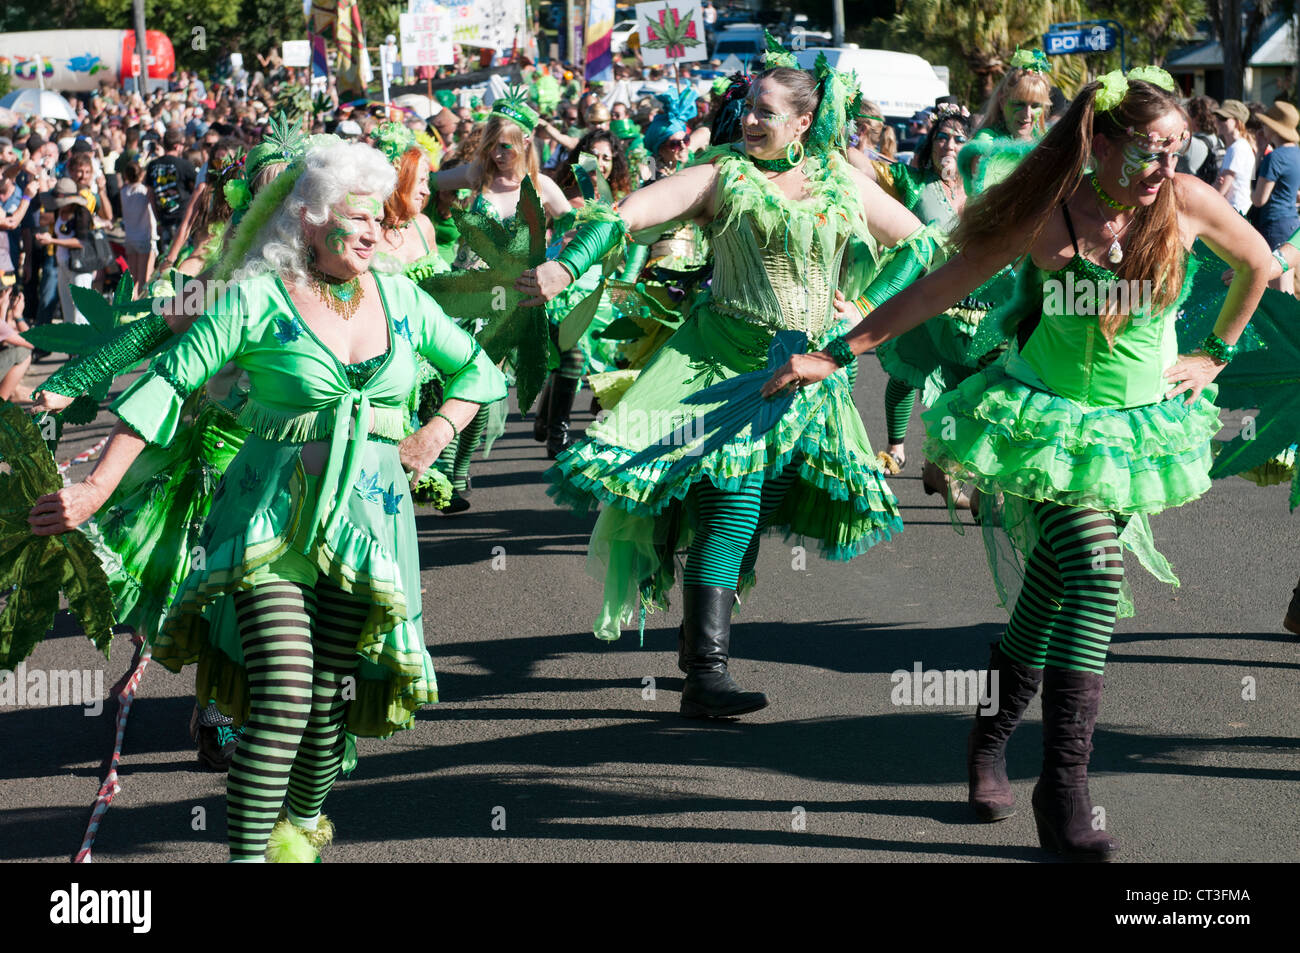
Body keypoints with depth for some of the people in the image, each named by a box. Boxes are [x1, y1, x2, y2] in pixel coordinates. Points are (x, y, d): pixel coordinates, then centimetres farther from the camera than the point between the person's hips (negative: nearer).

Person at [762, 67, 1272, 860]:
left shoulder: (1188, 202, -10)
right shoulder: (1046, 216, -17)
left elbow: (1259, 264, 10)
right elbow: (935, 292, -11)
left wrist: (1214, 354, 13)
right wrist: (834, 356, -12)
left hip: (1136, 428, 4)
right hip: (1049, 417, -4)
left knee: (1053, 593, 7)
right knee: (1095, 574, -21)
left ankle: (991, 742, 29)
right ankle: (1064, 784, -16)